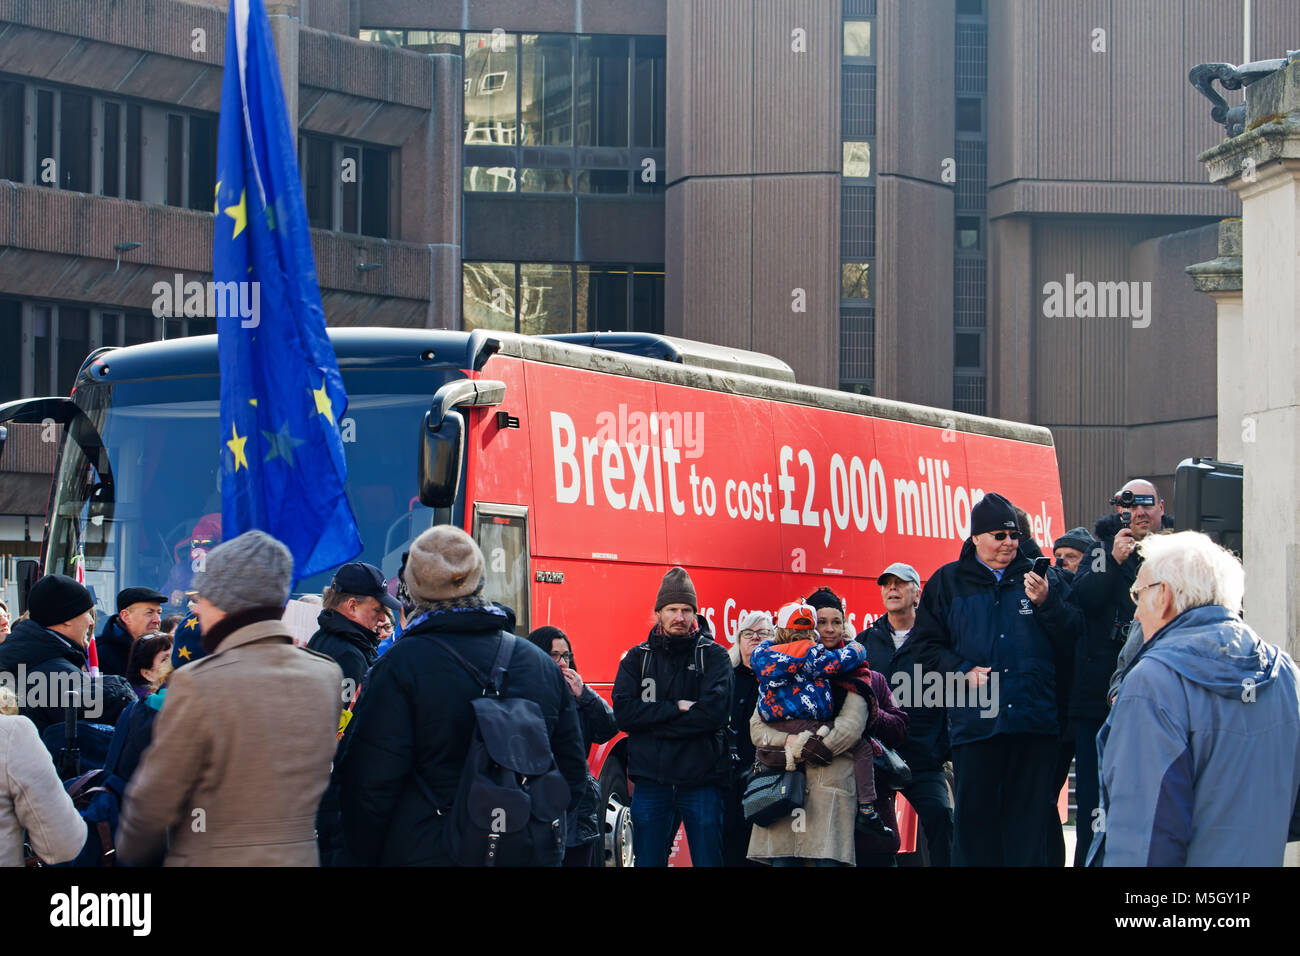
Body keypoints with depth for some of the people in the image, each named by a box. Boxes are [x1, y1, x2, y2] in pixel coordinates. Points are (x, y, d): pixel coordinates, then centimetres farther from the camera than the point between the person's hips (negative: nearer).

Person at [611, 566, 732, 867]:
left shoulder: (713, 655, 3)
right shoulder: (637, 658, 10)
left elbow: (715, 712, -12)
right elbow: (623, 712, -4)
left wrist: (655, 724, -10)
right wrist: (677, 708, -13)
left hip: (701, 777, -2)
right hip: (650, 778, 2)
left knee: (708, 859, 0)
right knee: (648, 860, 6)